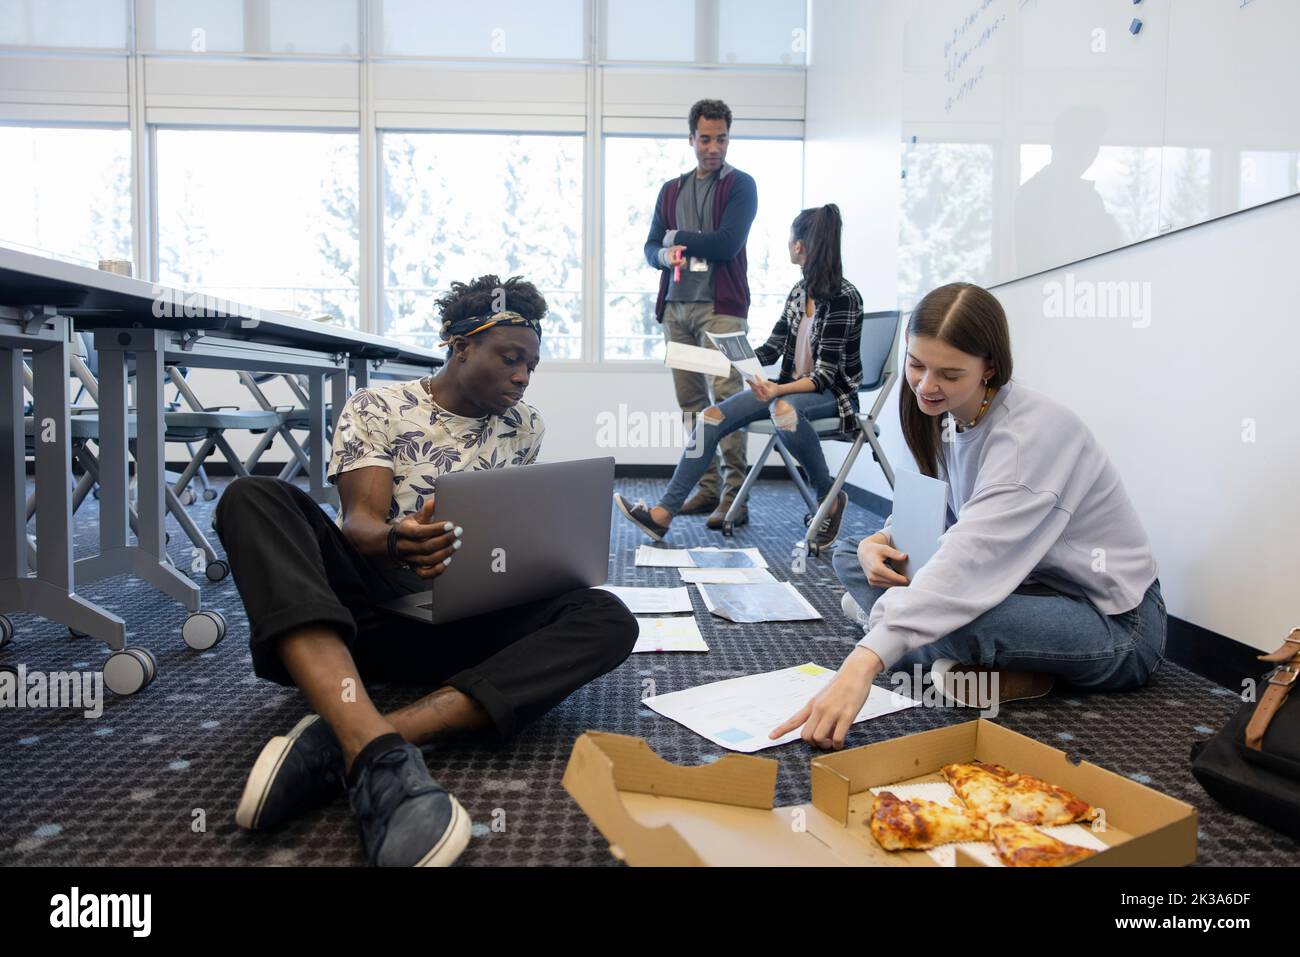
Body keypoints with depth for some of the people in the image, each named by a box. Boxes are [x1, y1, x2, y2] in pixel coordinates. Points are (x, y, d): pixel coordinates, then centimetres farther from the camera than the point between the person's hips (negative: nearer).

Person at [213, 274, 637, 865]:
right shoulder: (375, 408, 3)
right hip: (365, 609, -1)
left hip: (457, 624, 2)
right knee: (254, 498, -28)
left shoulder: (525, 428, 12)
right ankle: (378, 753, -48)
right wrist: (394, 541, -34)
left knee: (607, 619, -25)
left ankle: (341, 745, -39)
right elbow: (359, 521, -9)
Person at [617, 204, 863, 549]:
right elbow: (770, 350, 10)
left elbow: (826, 374, -21)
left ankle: (831, 500, -17)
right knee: (713, 417, -13)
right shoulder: (800, 291, 7)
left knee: (784, 409, -41)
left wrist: (779, 390, -37)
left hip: (831, 395, -7)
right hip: (792, 388, 7)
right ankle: (663, 514, -16)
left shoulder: (844, 298, -15)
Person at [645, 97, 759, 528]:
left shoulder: (740, 185, 5)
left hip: (720, 308, -5)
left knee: (726, 398, -13)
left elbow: (728, 242, -10)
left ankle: (734, 495, -13)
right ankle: (706, 488, 10)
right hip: (676, 307, 5)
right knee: (691, 403, 4)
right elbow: (651, 247, 18)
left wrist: (677, 237, 2)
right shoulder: (671, 190, 21)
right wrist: (665, 254, -6)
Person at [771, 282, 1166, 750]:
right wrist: (880, 543, -16)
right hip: (1029, 586, 9)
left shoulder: (1033, 431, -26)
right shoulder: (950, 414, -2)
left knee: (951, 608, -39)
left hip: (1115, 623, -8)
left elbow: (973, 557, -40)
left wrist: (865, 661, -49)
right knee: (850, 555, 1)